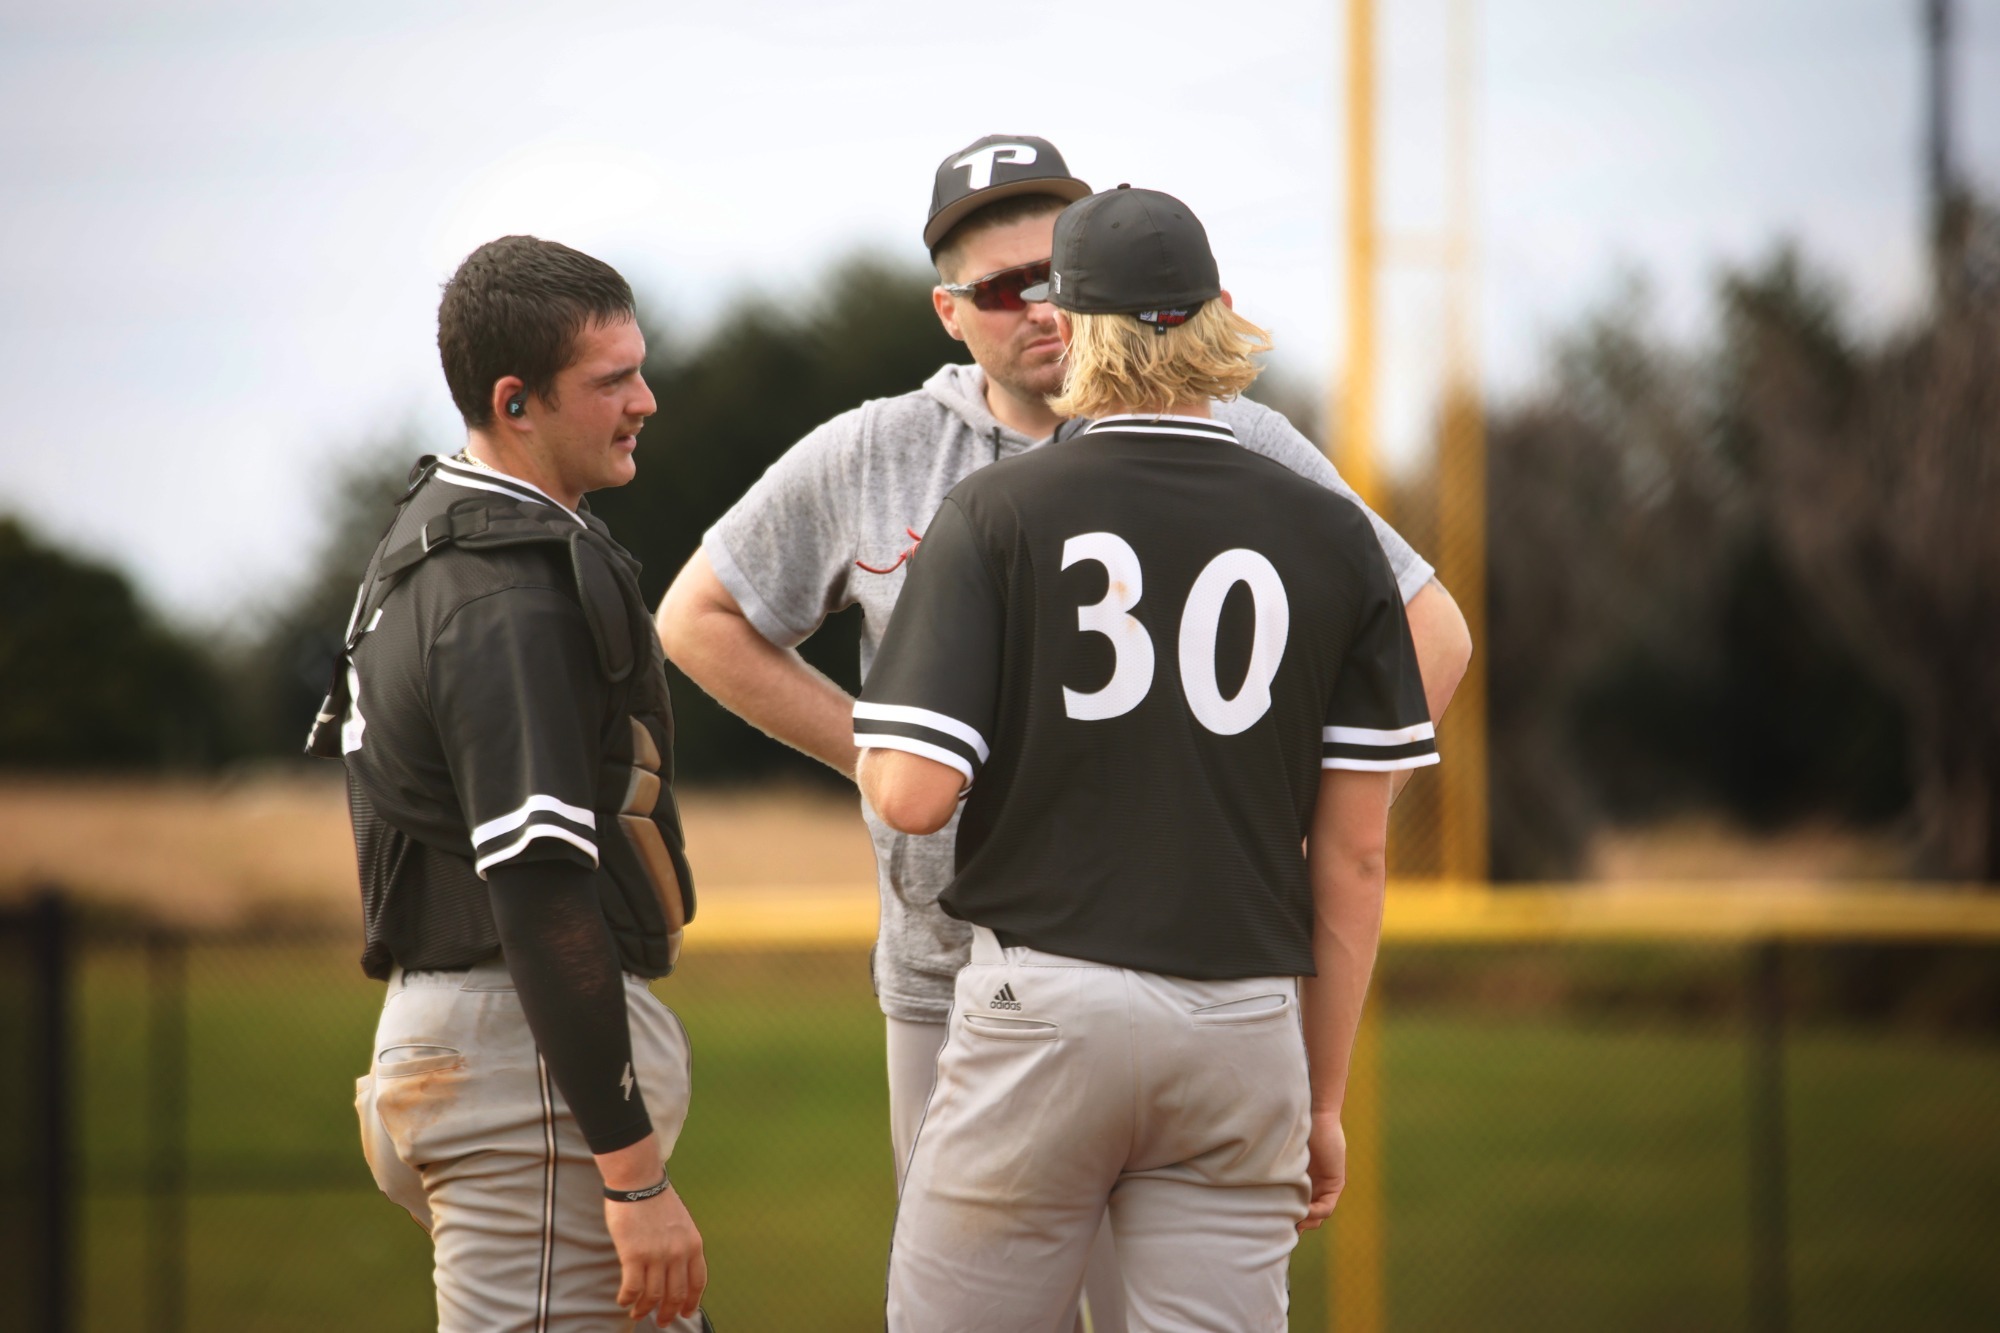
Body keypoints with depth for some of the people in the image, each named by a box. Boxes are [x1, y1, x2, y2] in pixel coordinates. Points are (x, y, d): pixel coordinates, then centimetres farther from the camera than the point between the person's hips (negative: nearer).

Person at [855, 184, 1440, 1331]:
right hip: (1244, 1022, 2)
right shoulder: (1332, 537, 3)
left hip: (1043, 1002, -2)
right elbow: (1355, 859, 5)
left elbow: (914, 795, -10)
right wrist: (1324, 1100, 13)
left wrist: (870, 739, 14)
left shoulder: (998, 514, -3)